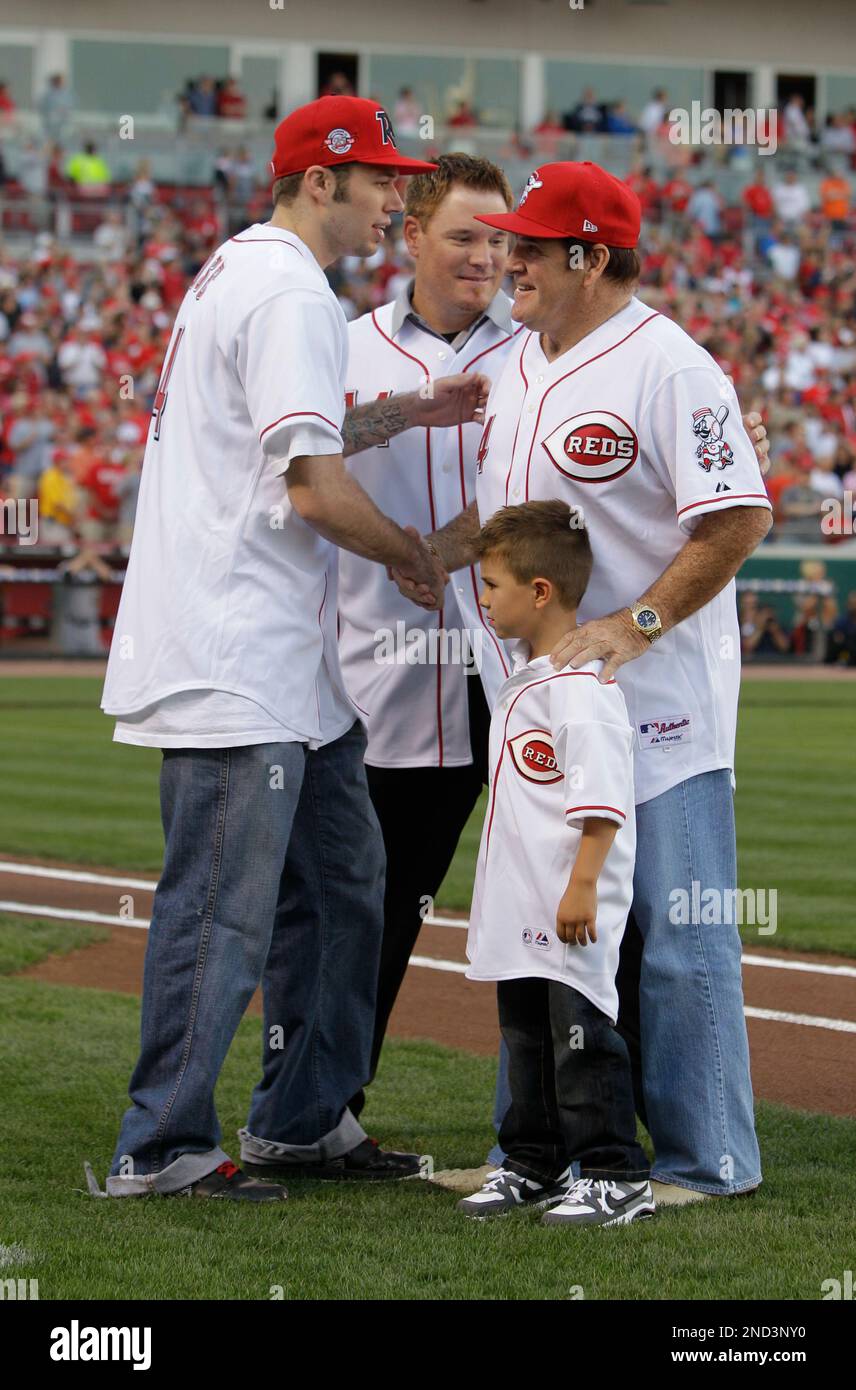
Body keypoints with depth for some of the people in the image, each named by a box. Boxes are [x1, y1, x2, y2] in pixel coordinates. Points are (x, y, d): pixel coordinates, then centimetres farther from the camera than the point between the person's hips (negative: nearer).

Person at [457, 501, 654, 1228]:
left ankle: (616, 1177, -2)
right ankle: (533, 1166, 25)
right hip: (522, 909, 10)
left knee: (581, 1033, -7)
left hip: (574, 912, -10)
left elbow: (601, 799, -22)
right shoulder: (525, 676, 15)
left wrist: (582, 886, -25)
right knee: (526, 1034, 16)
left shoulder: (582, 685, -17)